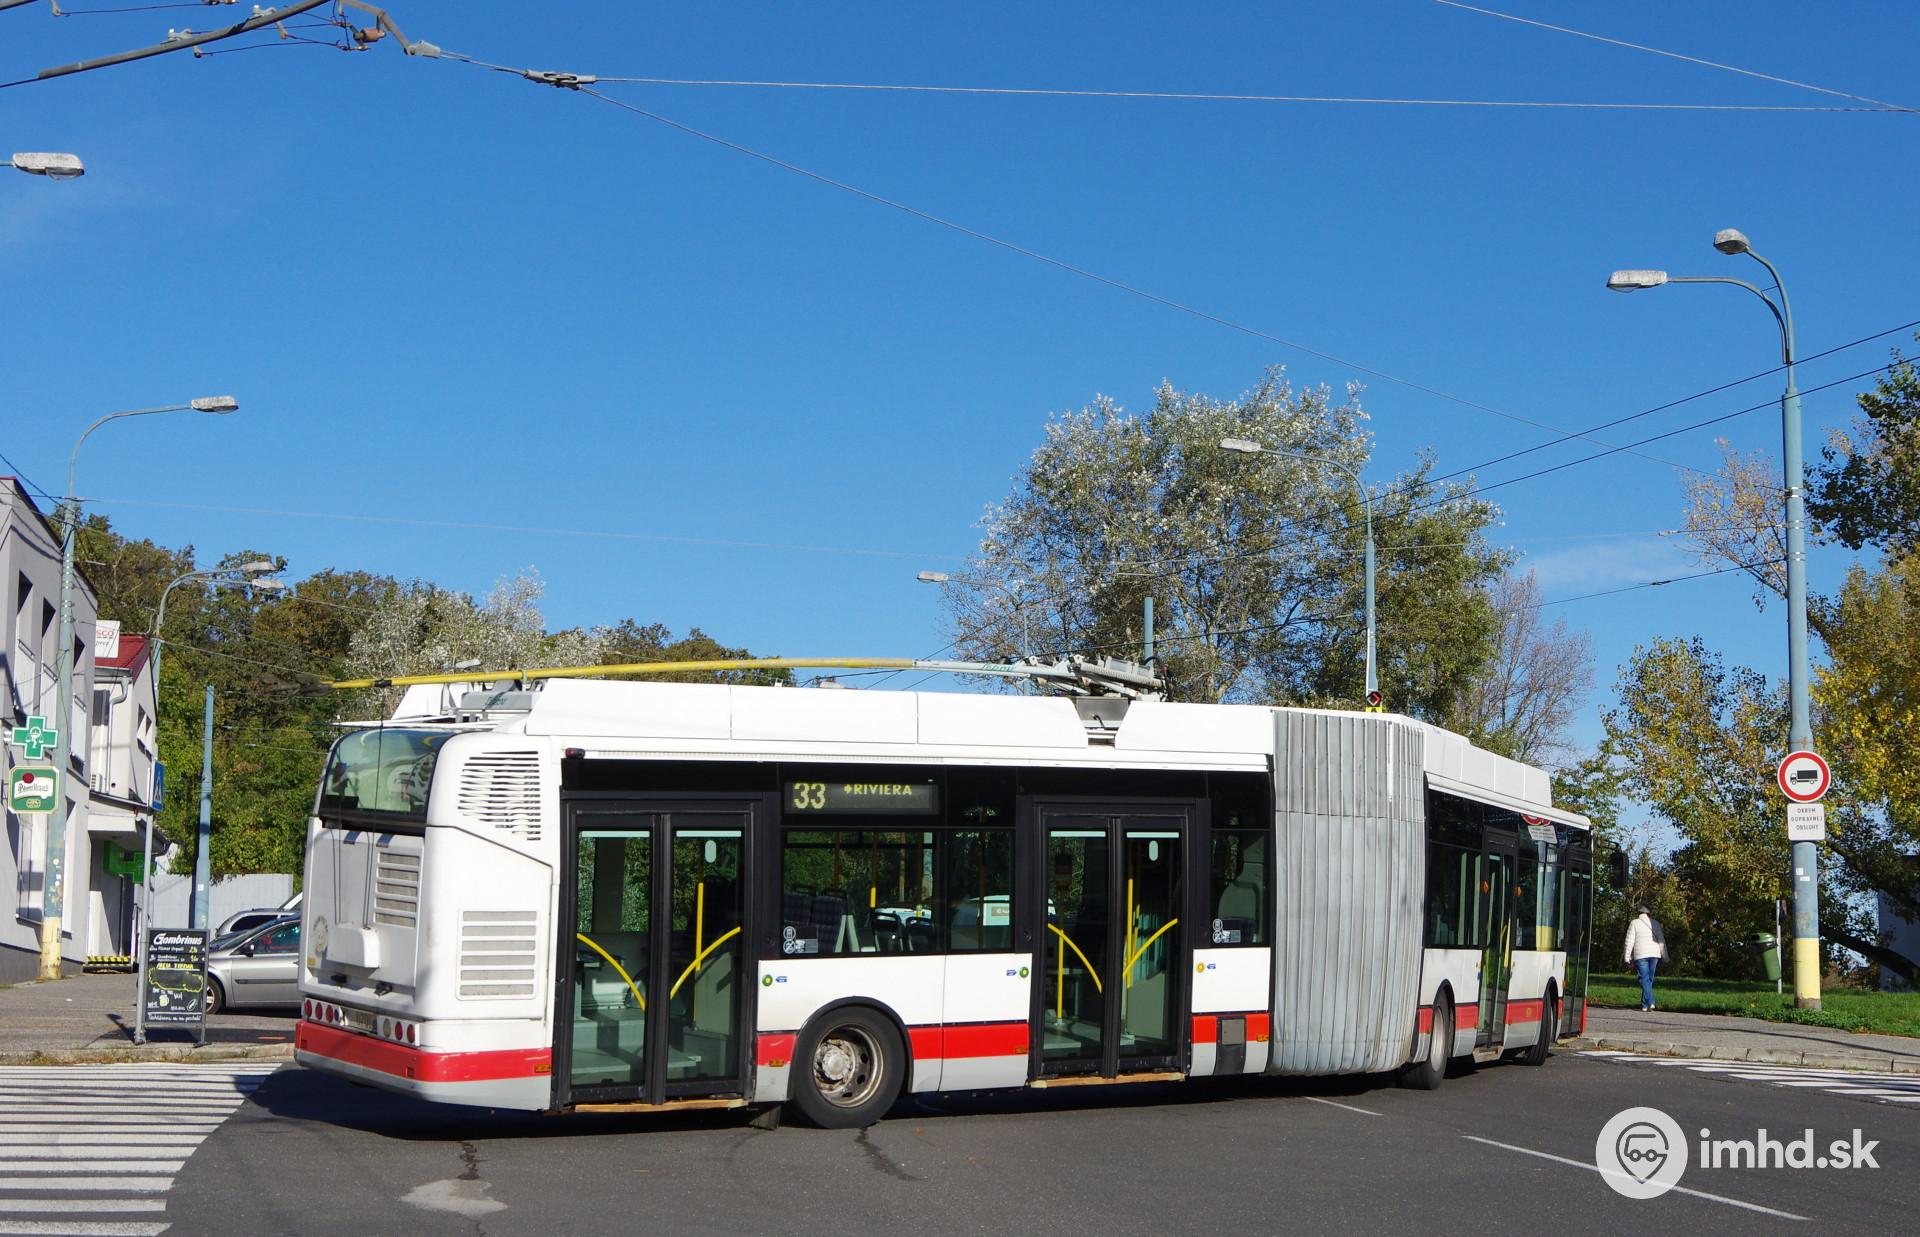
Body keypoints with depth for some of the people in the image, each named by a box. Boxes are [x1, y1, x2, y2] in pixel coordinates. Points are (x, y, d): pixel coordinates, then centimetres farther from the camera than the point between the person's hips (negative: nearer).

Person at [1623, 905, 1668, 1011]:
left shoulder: (1634, 923, 3)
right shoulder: (1655, 923, 13)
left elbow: (1630, 941, -2)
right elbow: (1661, 940, 11)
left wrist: (1627, 957, 2)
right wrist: (1664, 956, 14)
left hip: (1641, 955, -3)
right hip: (1654, 954, 3)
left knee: (1644, 979, -4)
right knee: (1649, 979, 11)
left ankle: (1649, 1003, -17)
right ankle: (1645, 1004, 11)